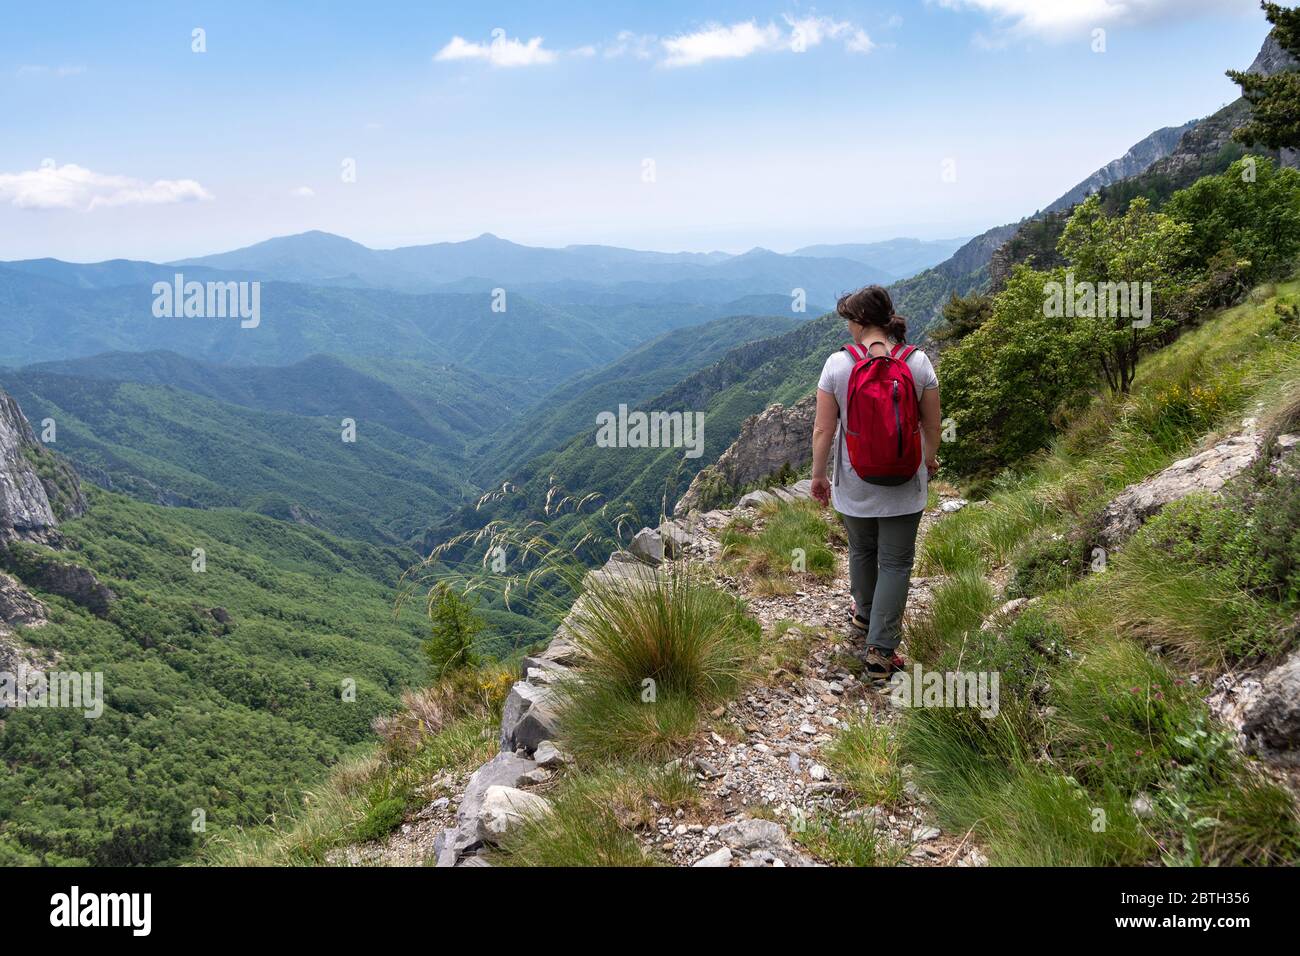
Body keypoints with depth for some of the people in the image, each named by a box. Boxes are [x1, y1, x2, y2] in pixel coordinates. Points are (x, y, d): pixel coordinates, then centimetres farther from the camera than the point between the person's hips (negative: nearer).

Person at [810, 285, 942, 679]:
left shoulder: (838, 364, -13)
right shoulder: (918, 362, -9)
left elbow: (823, 430, -10)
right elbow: (932, 424, -1)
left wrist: (818, 474, 4)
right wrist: (930, 459, 19)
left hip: (855, 481, 0)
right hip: (904, 483, 0)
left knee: (861, 551, 23)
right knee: (896, 562, 7)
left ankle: (865, 614, 46)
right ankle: (881, 650, 4)